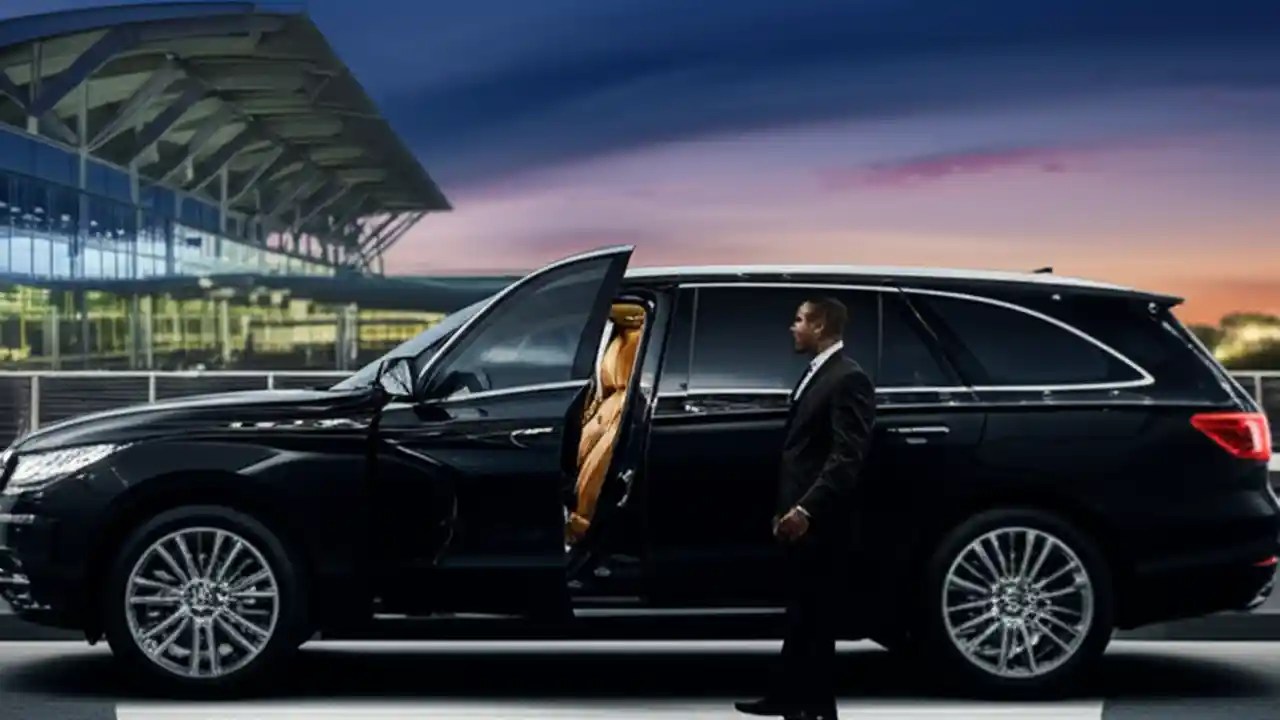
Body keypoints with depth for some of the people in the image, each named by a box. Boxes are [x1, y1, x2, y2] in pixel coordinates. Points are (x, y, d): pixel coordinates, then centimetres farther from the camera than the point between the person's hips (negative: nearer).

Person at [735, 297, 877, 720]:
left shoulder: (848, 378, -14)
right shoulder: (815, 374, 18)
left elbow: (848, 456, -22)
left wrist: (806, 508, -27)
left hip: (819, 521, -9)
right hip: (799, 516, 9)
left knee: (814, 614, -3)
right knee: (800, 611, 15)